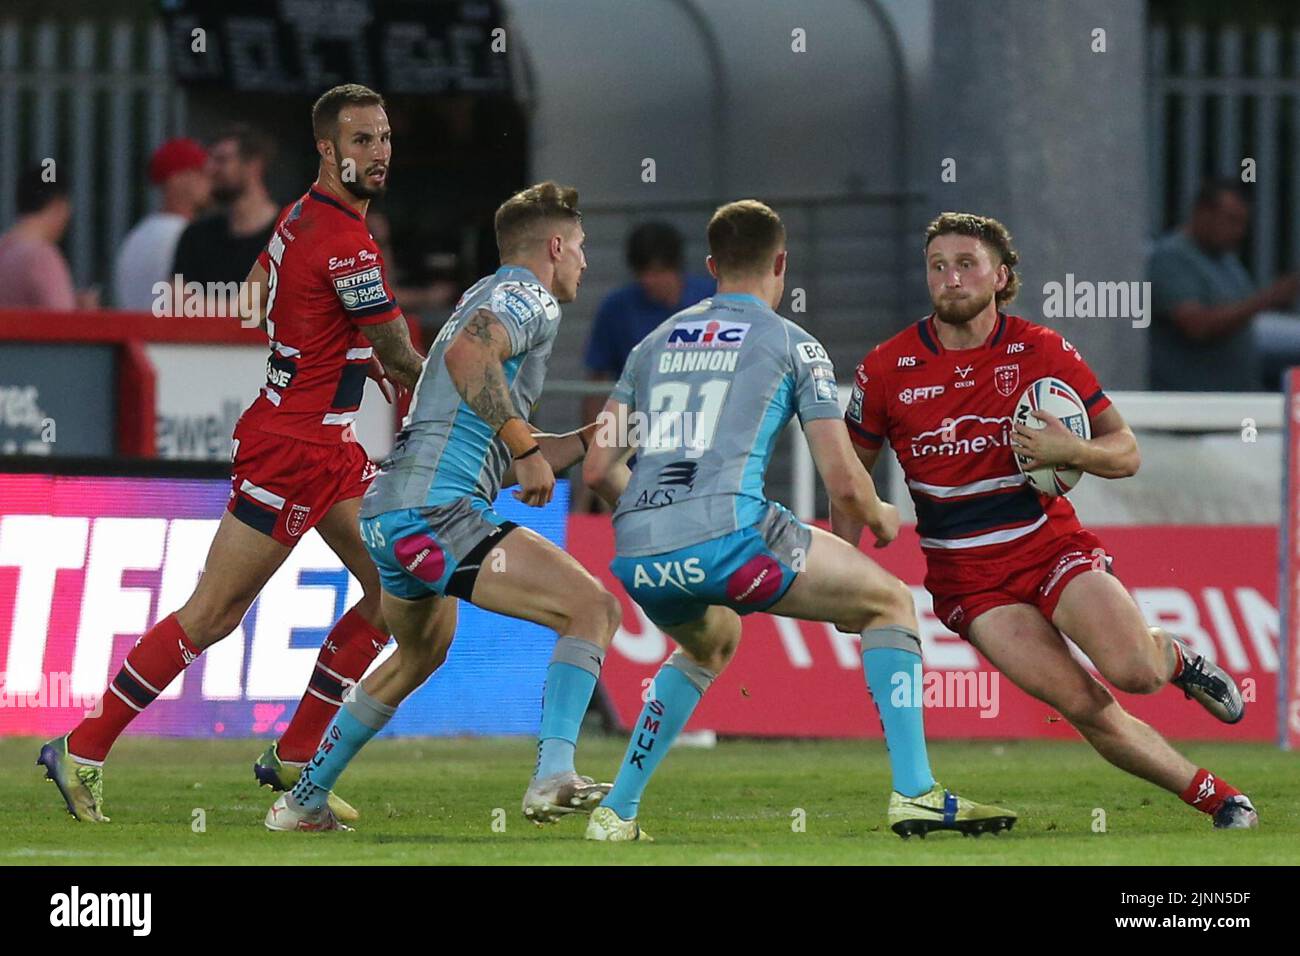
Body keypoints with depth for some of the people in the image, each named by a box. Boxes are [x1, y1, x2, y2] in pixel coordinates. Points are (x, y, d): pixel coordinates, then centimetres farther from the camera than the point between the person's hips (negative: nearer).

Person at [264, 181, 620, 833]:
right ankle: (553, 777, -29)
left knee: (421, 653, 34)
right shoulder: (530, 300, -1)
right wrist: (525, 447, -21)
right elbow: (467, 355, -26)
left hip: (387, 511, 10)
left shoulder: (488, 300, 28)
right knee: (593, 609, -15)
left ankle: (302, 802, 40)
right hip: (436, 512, -10)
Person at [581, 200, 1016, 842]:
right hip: (727, 536, -6)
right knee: (890, 604, 12)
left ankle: (616, 812, 28)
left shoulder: (656, 342, 23)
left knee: (709, 643, 37)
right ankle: (914, 794, 0)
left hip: (634, 558, 6)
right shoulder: (792, 344, 10)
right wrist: (881, 519, 26)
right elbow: (843, 483, 4)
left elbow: (598, 470, 21)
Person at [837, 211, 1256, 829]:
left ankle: (1174, 657, 14)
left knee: (1135, 672, -25)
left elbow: (1125, 453, 1)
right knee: (1085, 706, -17)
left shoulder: (1043, 351, -4)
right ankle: (1213, 795, 1)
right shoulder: (887, 369, -3)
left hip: (1050, 544, 0)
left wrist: (1069, 451, -21)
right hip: (967, 579, 0)